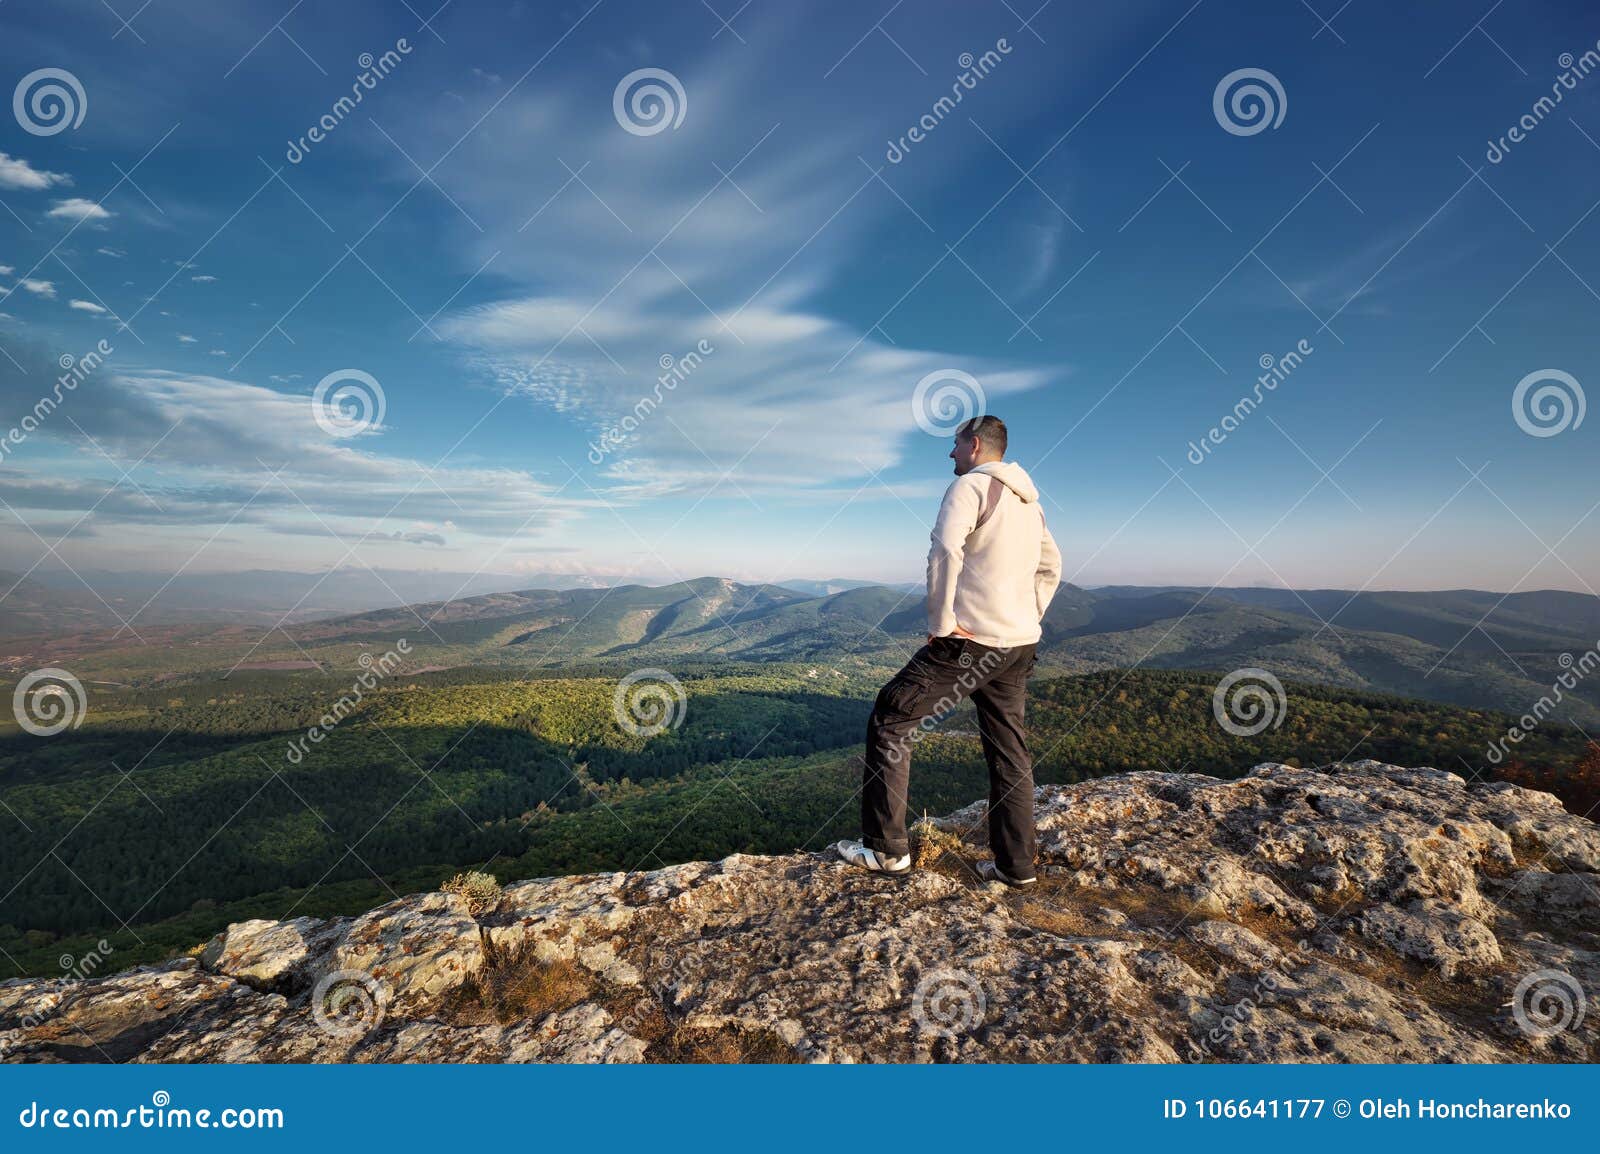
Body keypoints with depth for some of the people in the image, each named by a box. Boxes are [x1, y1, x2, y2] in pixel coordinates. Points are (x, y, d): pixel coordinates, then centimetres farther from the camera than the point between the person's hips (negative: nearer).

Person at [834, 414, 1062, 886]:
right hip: (1019, 645, 9)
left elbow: (945, 551, -24)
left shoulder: (970, 485, -8)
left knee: (890, 723, 1)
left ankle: (886, 849, 4)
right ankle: (1016, 864, 23)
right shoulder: (1027, 501, 18)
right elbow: (1050, 567, 26)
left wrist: (941, 623, -18)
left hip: (969, 640, -9)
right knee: (1009, 750, 16)